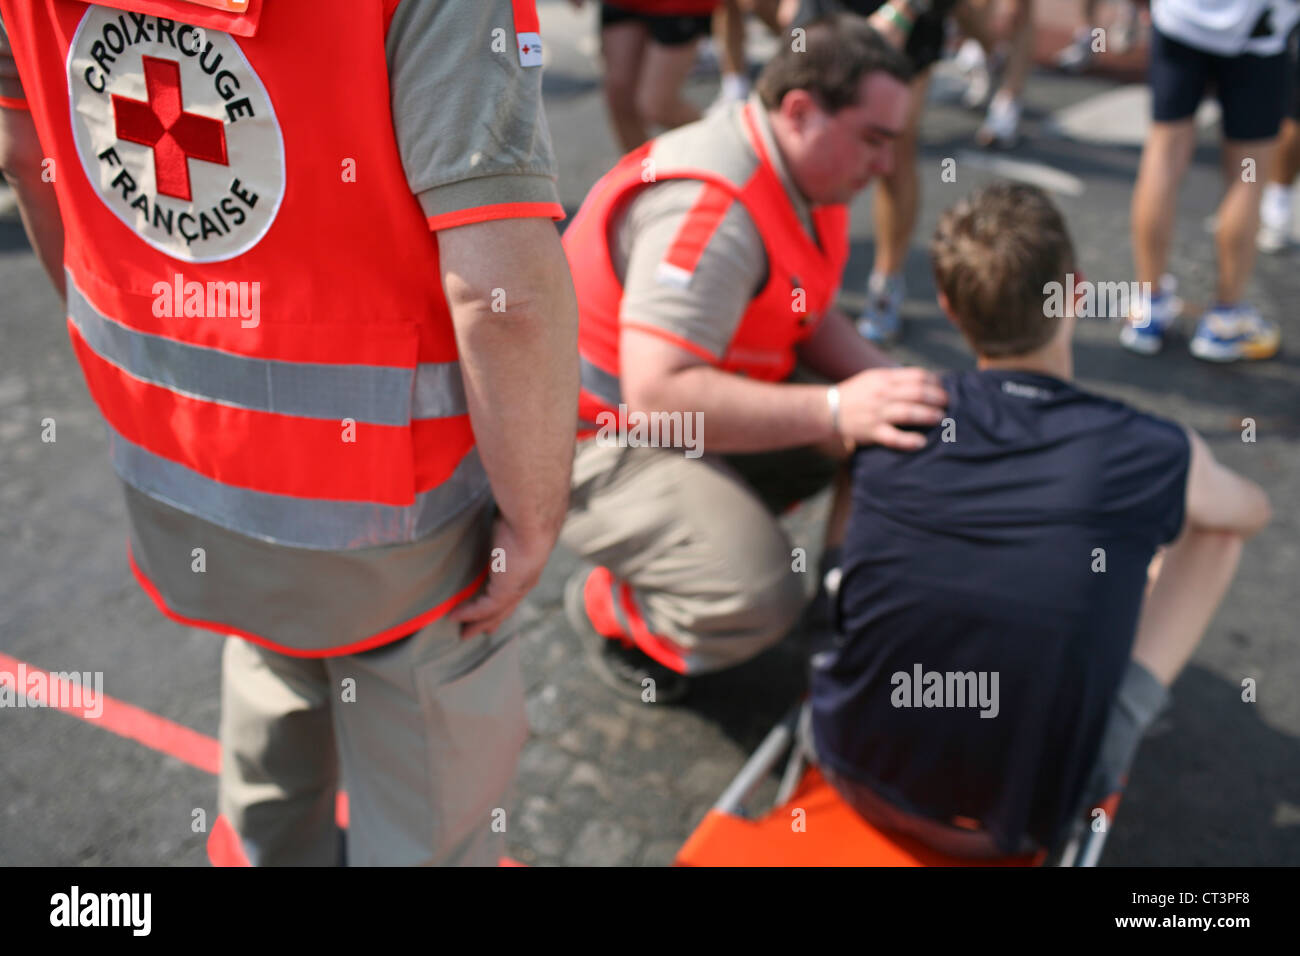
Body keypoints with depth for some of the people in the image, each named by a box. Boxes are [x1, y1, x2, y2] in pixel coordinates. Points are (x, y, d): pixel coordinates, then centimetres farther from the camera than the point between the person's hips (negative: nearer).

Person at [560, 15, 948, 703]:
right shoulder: (710, 208, -29)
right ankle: (606, 608, 4)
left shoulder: (808, 178, 3)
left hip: (700, 403, 10)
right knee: (759, 598, -26)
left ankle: (715, 525, 12)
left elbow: (809, 319, 12)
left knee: (875, 434, 1)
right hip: (596, 445, -9)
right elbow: (659, 396, -37)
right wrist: (836, 409, -38)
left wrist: (883, 384, -8)